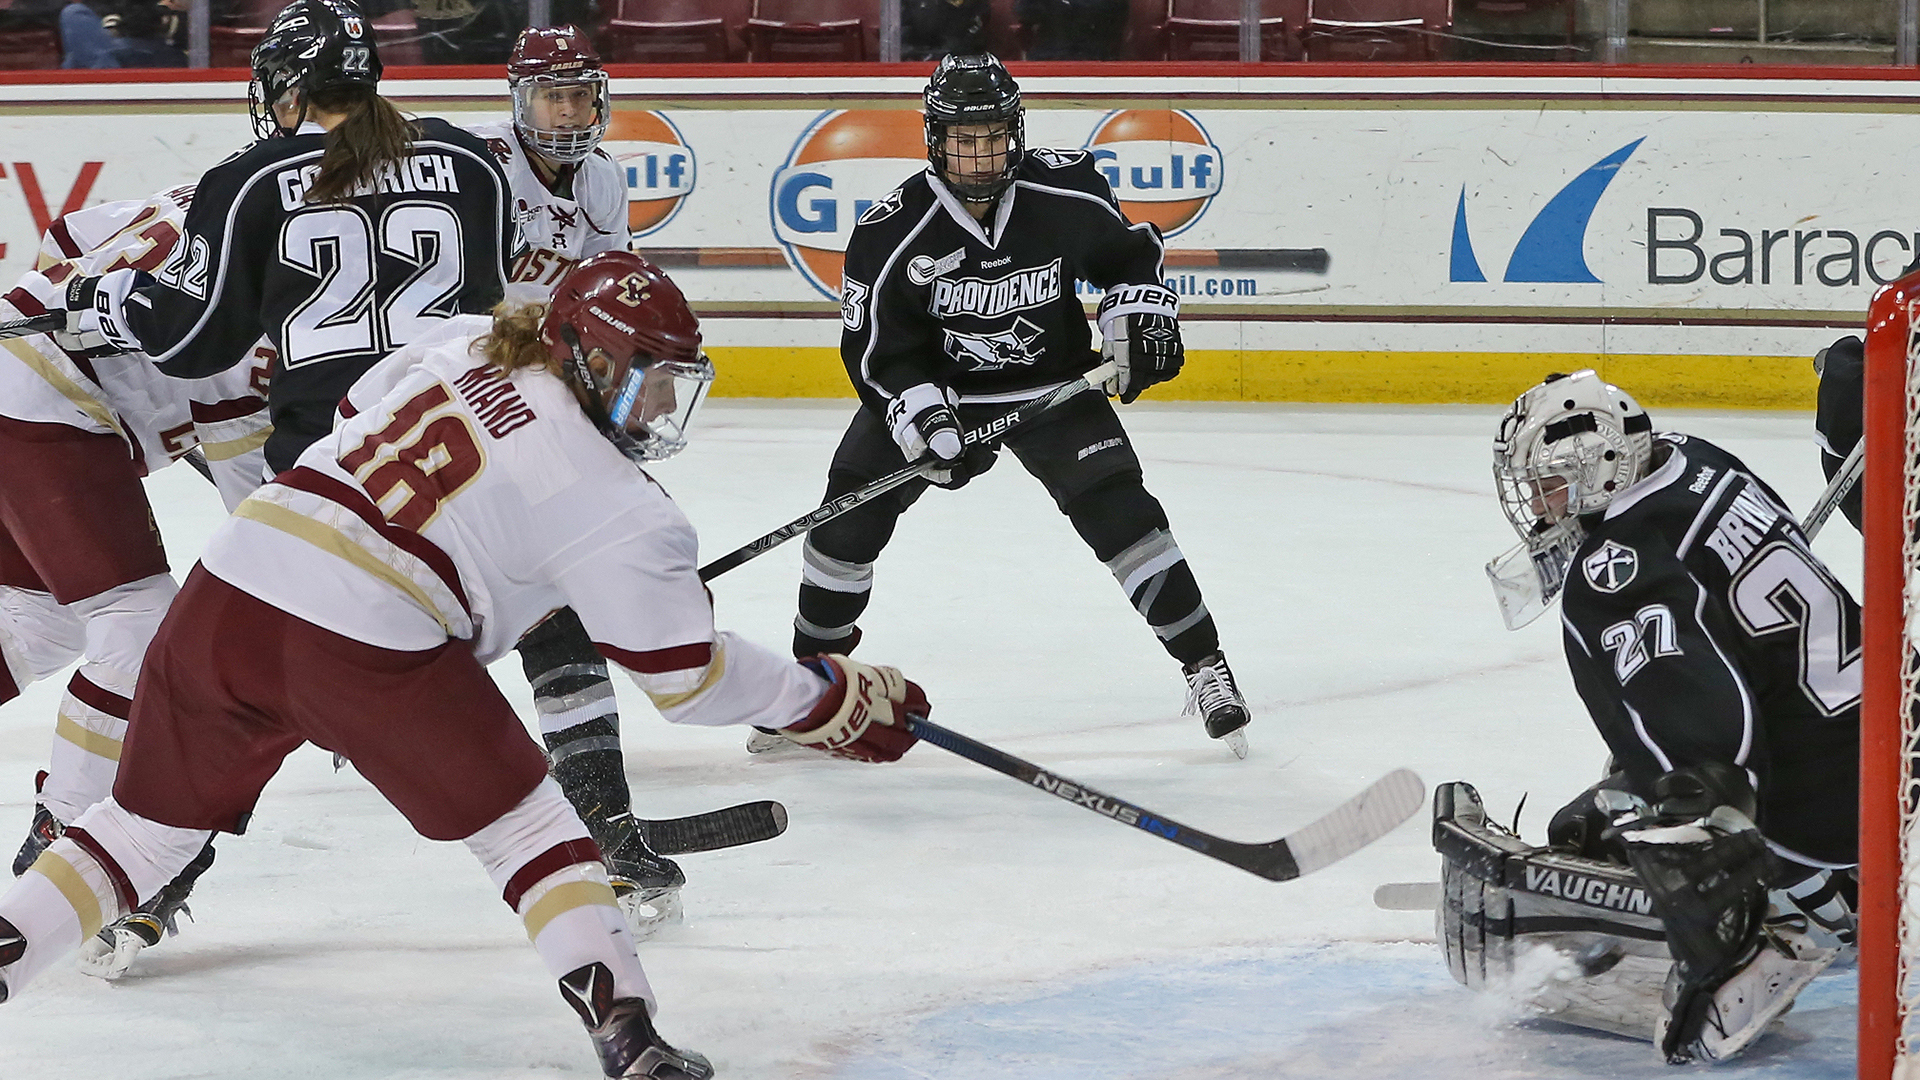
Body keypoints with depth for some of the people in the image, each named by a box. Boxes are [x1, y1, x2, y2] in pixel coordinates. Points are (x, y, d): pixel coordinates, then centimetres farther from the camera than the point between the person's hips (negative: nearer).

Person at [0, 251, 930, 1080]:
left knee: (148, 829, 21)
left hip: (223, 596, 6)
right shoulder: (617, 506, -1)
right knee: (523, 827, 9)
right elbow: (687, 678, 3)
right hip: (362, 647, -6)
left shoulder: (460, 343, 16)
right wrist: (832, 703, 15)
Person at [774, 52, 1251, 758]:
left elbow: (1130, 254, 2)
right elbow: (876, 349, -16)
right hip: (935, 387, 0)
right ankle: (813, 666, 12)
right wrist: (927, 418, -28)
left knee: (1116, 508, -16)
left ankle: (1202, 663, -7)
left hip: (1053, 387, 0)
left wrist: (1141, 318, -13)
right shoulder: (891, 233, -20)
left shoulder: (1067, 193, -17)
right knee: (853, 507, -9)